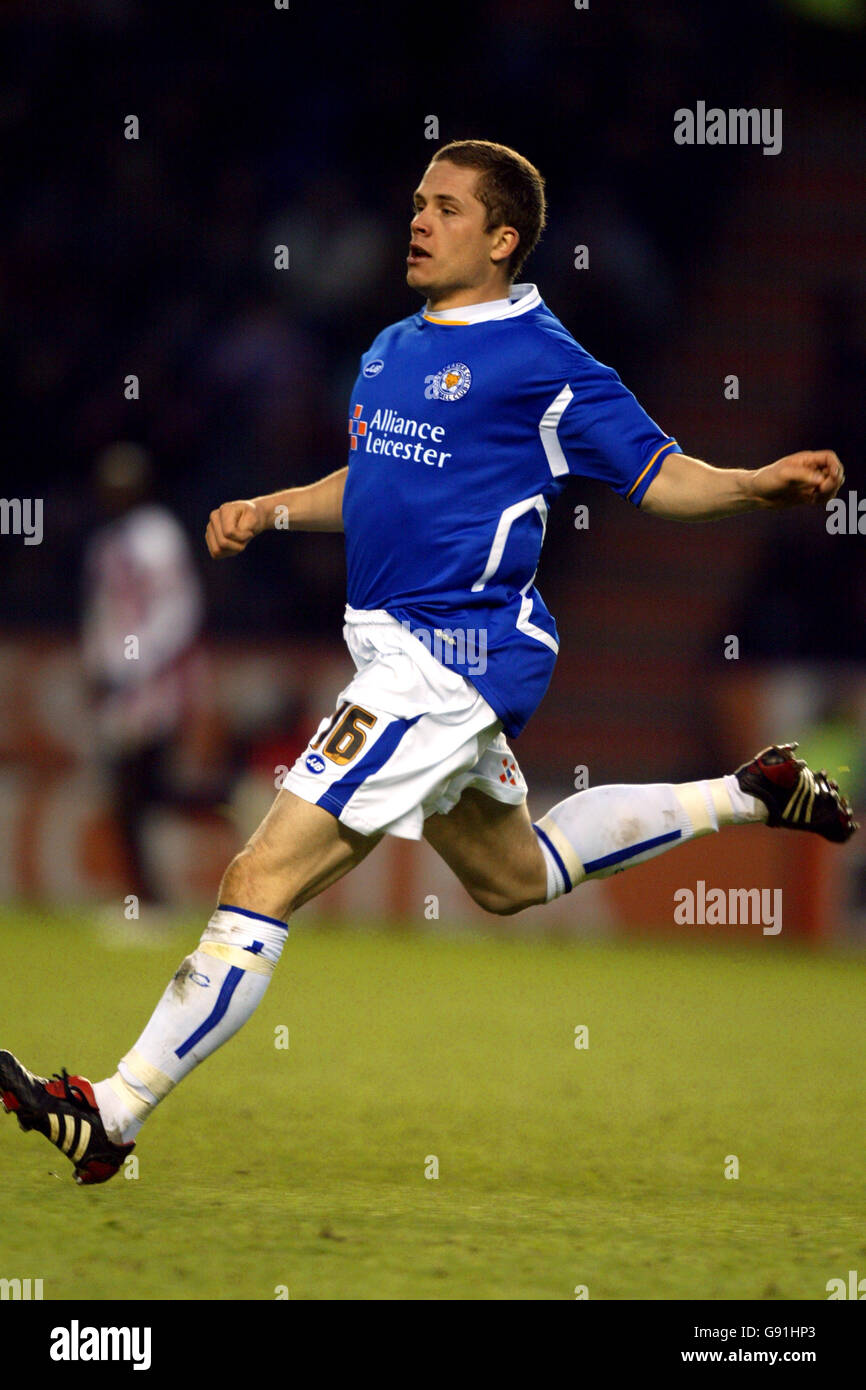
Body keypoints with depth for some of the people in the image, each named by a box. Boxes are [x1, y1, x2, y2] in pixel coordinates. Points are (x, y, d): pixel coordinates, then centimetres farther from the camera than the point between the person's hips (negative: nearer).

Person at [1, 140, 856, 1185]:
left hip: (452, 658, -10)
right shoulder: (392, 351, 14)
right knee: (512, 876, 28)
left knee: (263, 880, -12)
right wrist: (268, 510, 12)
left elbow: (656, 473, -5)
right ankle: (750, 795, 38)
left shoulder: (537, 360, -9)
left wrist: (763, 484, -22)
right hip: (405, 652, 10)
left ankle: (112, 1116, -10)